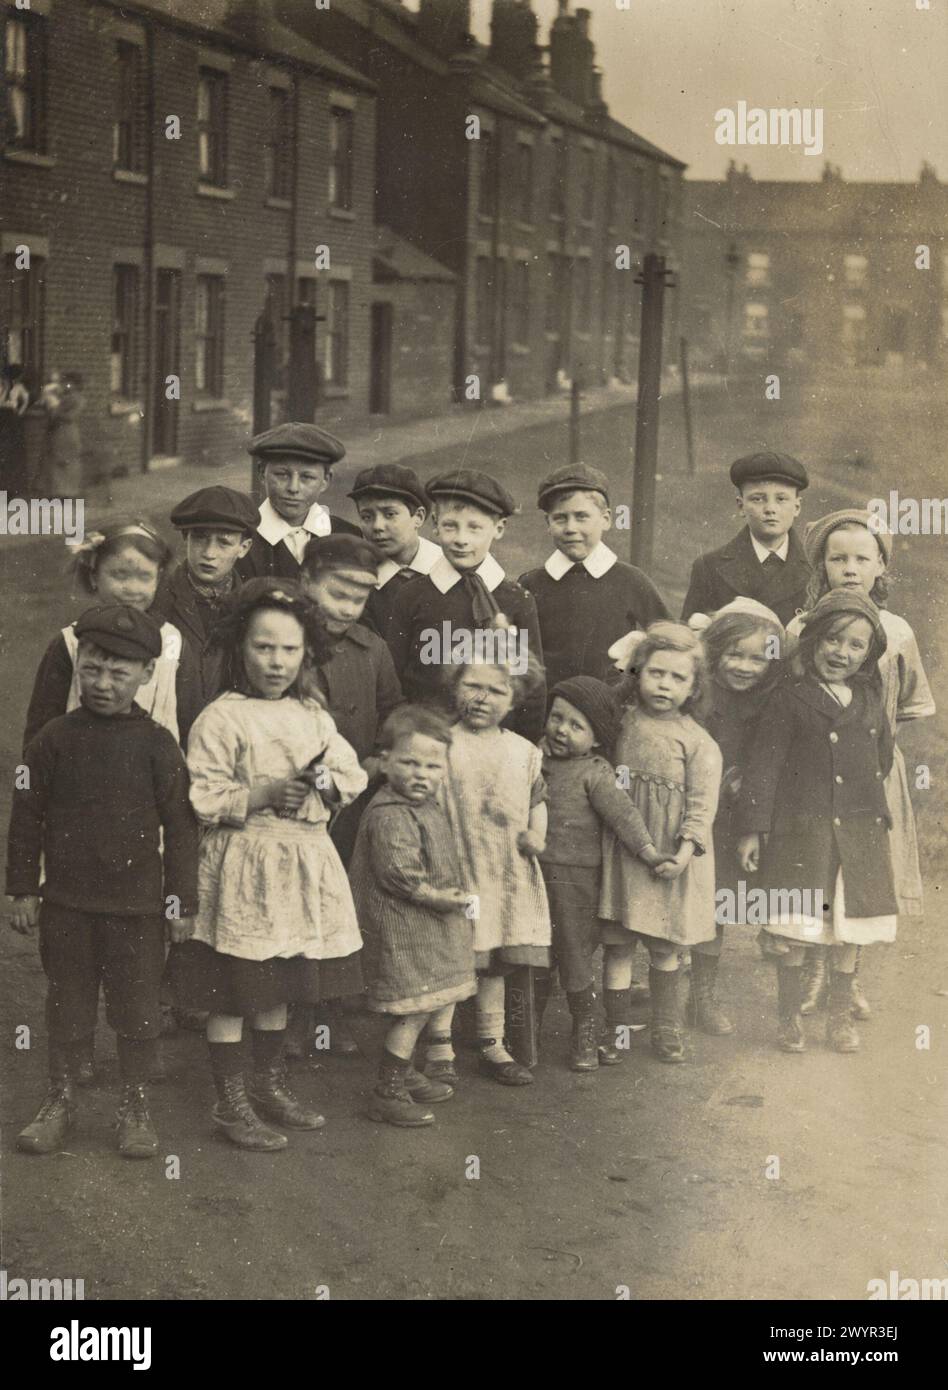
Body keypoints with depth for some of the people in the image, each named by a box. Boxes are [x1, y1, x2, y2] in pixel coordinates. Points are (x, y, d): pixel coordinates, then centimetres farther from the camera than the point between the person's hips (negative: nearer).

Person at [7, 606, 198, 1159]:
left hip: (137, 904, -1)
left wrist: (182, 900, -2)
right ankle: (61, 1101, 27)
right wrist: (24, 889, 3)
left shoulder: (157, 745, -5)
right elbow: (28, 817, 4)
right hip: (66, 901, 1)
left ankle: (136, 1107, 22)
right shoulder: (55, 738, -2)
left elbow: (180, 827, -1)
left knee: (137, 1008, 7)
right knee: (67, 1004, 12)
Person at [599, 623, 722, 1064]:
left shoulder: (699, 742, -4)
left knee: (664, 945, 8)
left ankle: (666, 1028, 23)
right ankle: (616, 1028, 12)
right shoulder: (620, 721, 4)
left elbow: (702, 803, -7)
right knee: (617, 941, 2)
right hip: (620, 849, 2)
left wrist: (686, 850, -19)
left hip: (668, 856, -2)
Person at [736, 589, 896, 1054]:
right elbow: (764, 764, -7)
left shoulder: (871, 701, 10)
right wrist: (752, 829, -10)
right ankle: (789, 1016, 15)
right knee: (795, 928, -2)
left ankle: (840, 1015, 24)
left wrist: (873, 808, 15)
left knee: (850, 928, 9)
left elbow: (882, 758, 23)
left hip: (860, 829, 4)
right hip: (800, 829, -4)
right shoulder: (789, 698, -5)